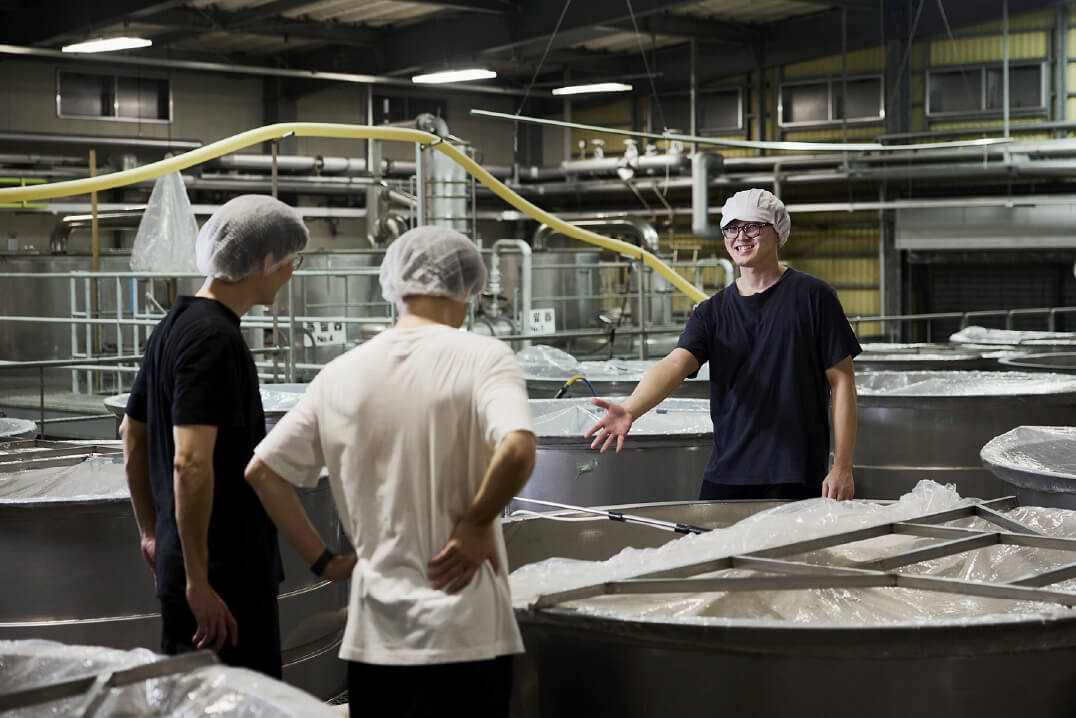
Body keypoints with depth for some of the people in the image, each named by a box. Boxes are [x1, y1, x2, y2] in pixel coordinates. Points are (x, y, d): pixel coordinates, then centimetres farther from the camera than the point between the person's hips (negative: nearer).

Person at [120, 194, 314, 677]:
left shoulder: (175, 326, 12)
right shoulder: (215, 339, -18)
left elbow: (132, 435, 23)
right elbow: (191, 463, -26)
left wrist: (151, 533, 29)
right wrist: (198, 582, -23)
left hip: (182, 560, 10)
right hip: (226, 578, -10)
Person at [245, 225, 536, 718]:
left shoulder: (341, 373, 6)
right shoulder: (481, 357, -7)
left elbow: (262, 471, 9)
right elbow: (517, 449, -25)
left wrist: (323, 560, 11)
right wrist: (476, 525, -10)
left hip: (372, 634, 4)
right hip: (463, 631, -4)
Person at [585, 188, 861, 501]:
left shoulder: (811, 296, -1)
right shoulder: (713, 311, 8)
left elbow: (842, 380, -2)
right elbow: (676, 363, -9)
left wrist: (842, 467, -7)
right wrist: (630, 410, -29)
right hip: (725, 475, 4)